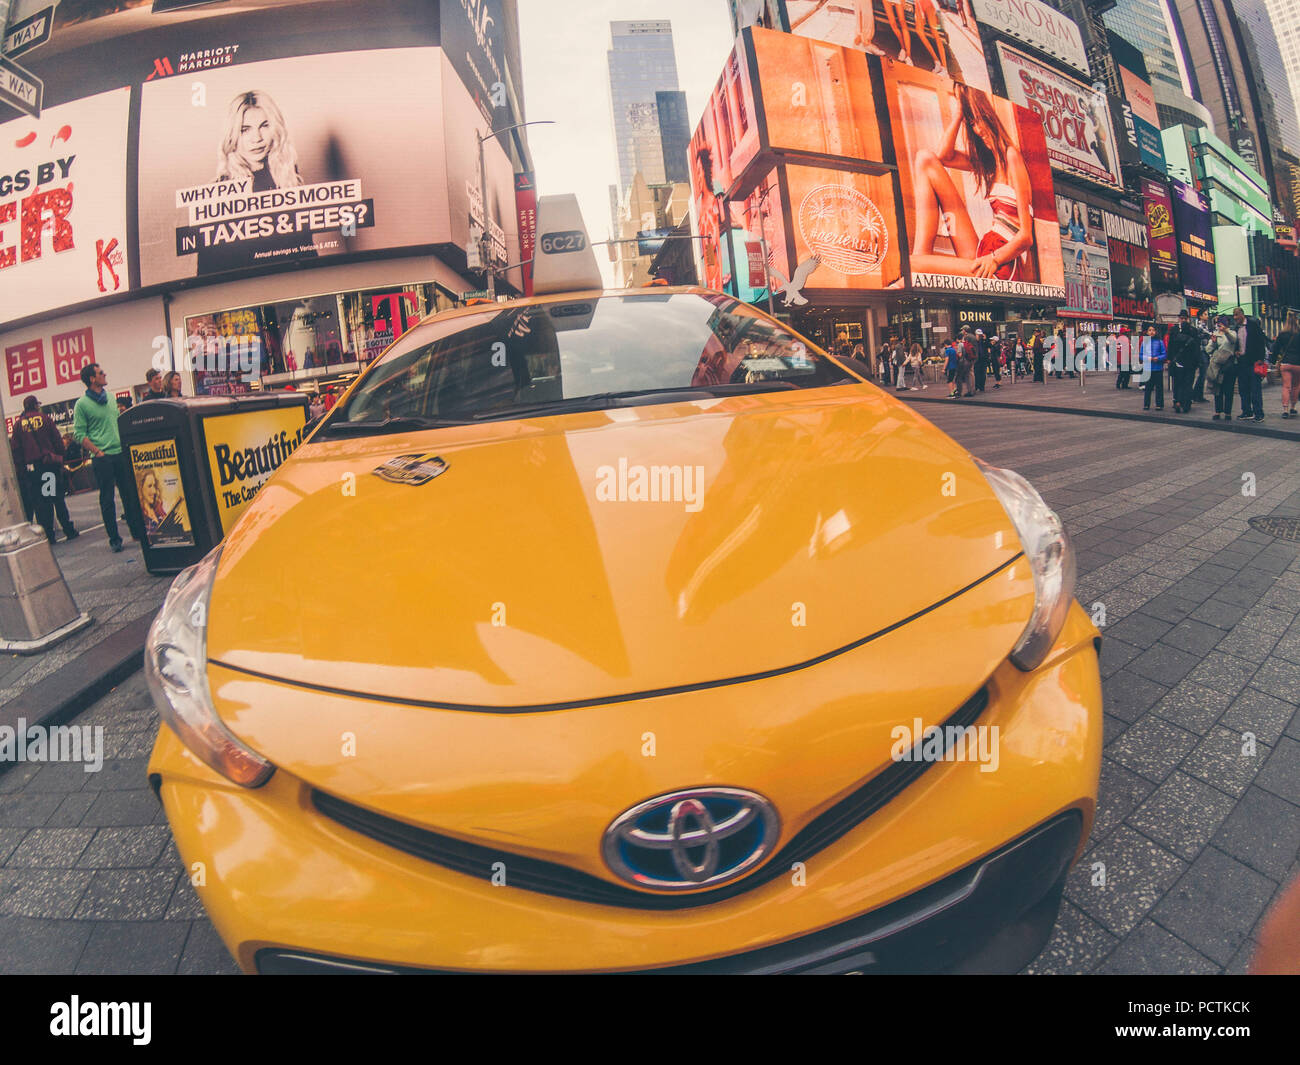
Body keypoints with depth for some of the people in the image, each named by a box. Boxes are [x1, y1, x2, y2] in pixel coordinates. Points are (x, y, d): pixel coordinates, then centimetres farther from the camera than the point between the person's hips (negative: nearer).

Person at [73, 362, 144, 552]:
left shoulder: (110, 397, 12)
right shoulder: (82, 404, -6)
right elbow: (79, 434, -7)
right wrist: (98, 452, -14)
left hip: (121, 453, 5)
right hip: (102, 458, -5)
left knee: (129, 493, 9)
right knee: (107, 498, 1)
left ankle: (137, 531, 19)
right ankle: (114, 538, 8)